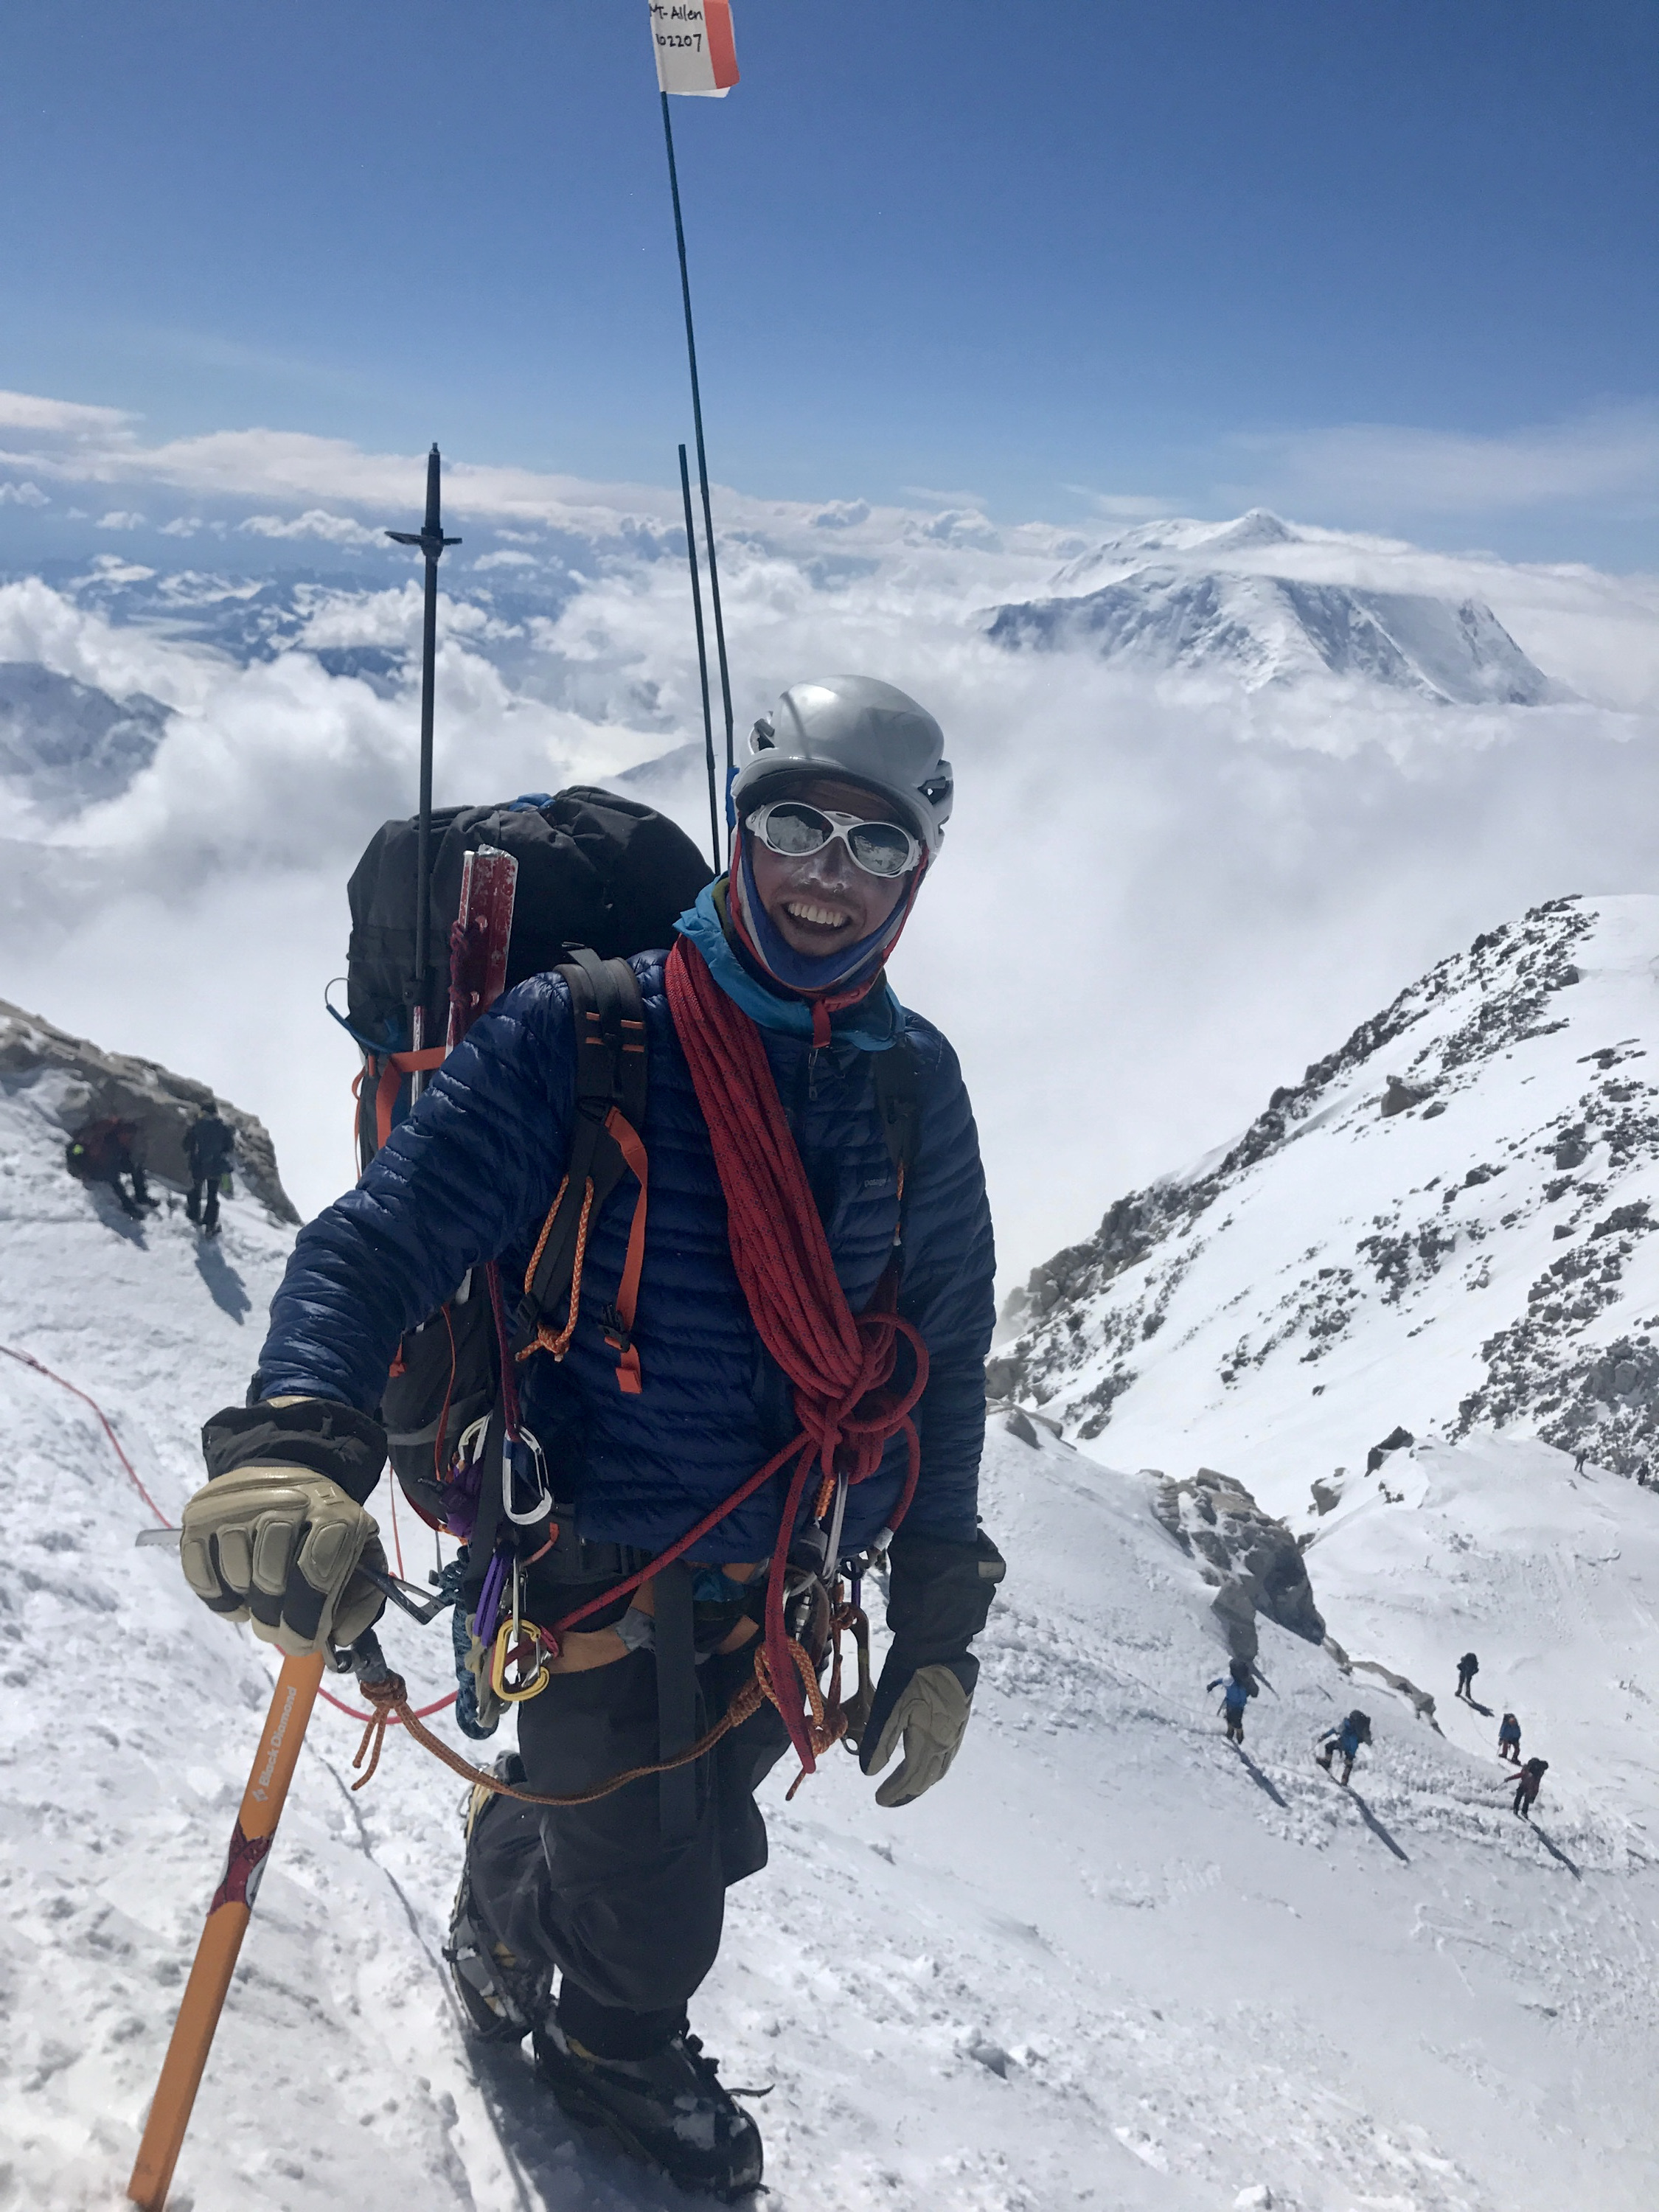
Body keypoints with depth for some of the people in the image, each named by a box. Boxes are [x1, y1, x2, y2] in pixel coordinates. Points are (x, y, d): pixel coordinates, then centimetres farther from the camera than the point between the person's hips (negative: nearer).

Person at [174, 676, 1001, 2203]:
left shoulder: (913, 1080, -1)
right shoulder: (579, 1032, -16)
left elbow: (946, 1357, 5)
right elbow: (382, 1242, -21)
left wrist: (940, 1629, 6)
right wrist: (292, 1445, -41)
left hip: (790, 1588, 5)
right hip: (598, 1566, -5)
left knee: (695, 1837, 25)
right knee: (652, 1909, 9)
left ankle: (516, 1934, 59)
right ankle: (617, 2049, 47)